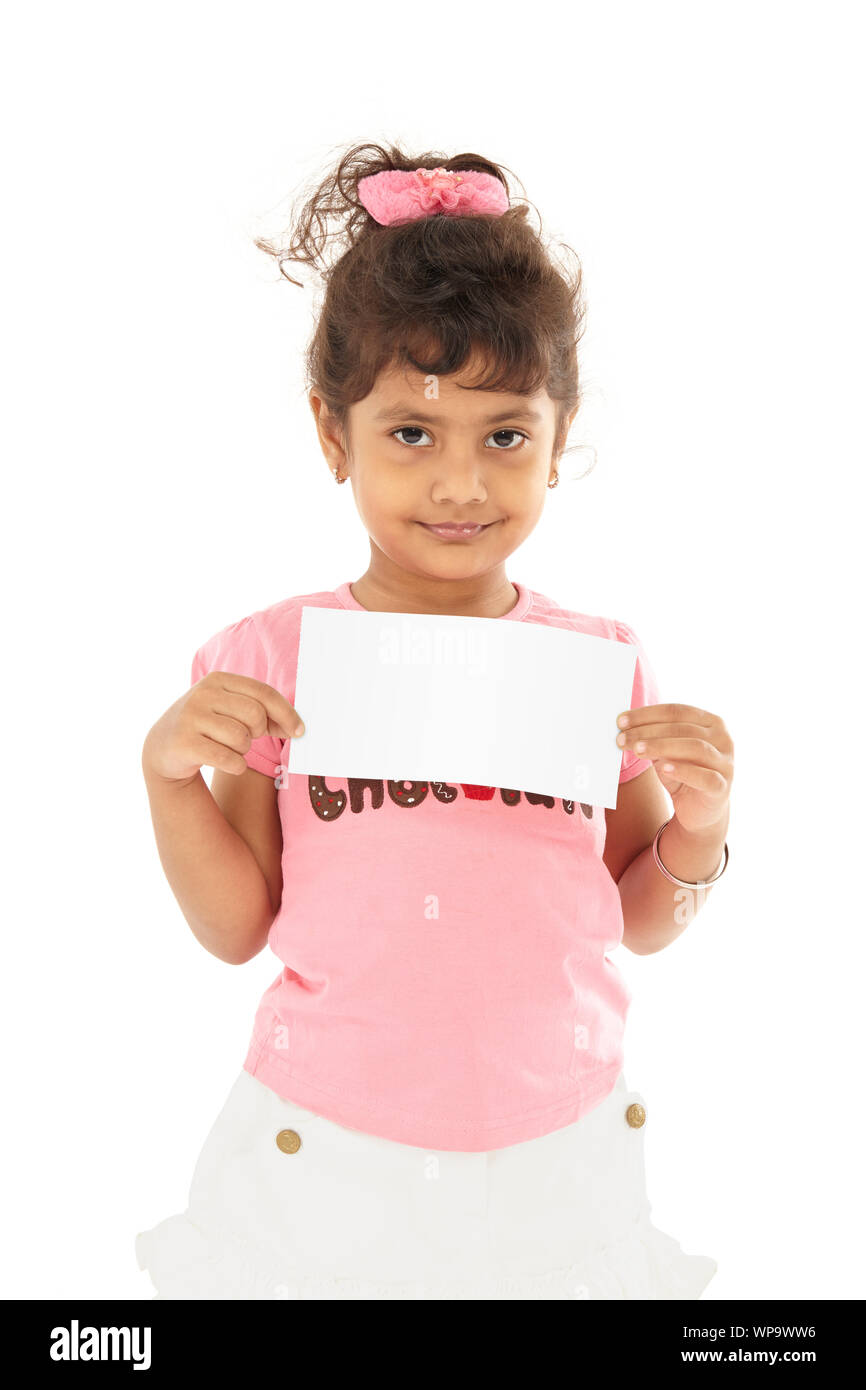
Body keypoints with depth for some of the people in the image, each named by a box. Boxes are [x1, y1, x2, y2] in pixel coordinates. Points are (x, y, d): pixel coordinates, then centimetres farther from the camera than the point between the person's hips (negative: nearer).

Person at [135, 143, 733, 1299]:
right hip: (325, 1166, -1)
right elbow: (237, 928, -3)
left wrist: (700, 832, -13)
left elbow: (640, 923, 6)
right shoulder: (270, 660, -9)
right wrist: (170, 774, -17)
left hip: (555, 1163, 2)